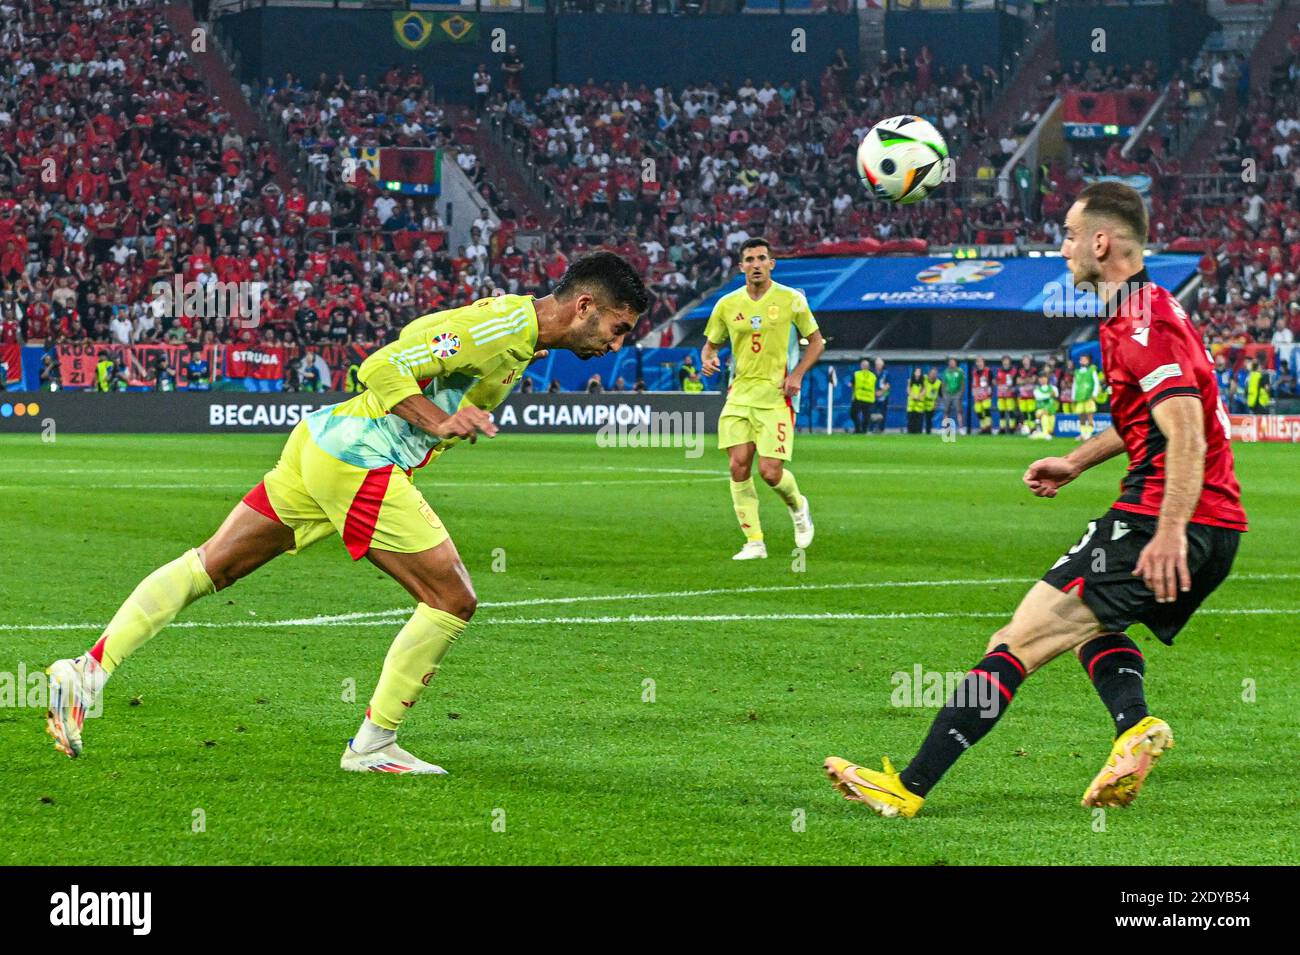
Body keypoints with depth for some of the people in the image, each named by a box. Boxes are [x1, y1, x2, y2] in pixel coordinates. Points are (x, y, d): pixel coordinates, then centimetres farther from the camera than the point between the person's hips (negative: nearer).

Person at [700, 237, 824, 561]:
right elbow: (711, 344, 17)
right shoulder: (727, 304, 6)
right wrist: (707, 359, -7)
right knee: (738, 466, -7)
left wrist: (797, 374, -8)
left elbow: (816, 341, 6)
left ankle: (797, 505, 22)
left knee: (770, 471, -12)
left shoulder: (791, 300, -1)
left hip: (776, 396, -3)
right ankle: (754, 543, 2)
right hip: (739, 395, 3)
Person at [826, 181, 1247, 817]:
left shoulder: (1144, 323, -15)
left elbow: (1186, 434, -24)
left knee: (1017, 642, -10)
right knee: (1092, 623, 31)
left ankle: (912, 786, -11)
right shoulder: (1143, 310, 18)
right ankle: (1135, 727, 3)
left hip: (1158, 524, -11)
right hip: (1216, 529, 11)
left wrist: (1170, 533, -30)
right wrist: (1076, 462, 31)